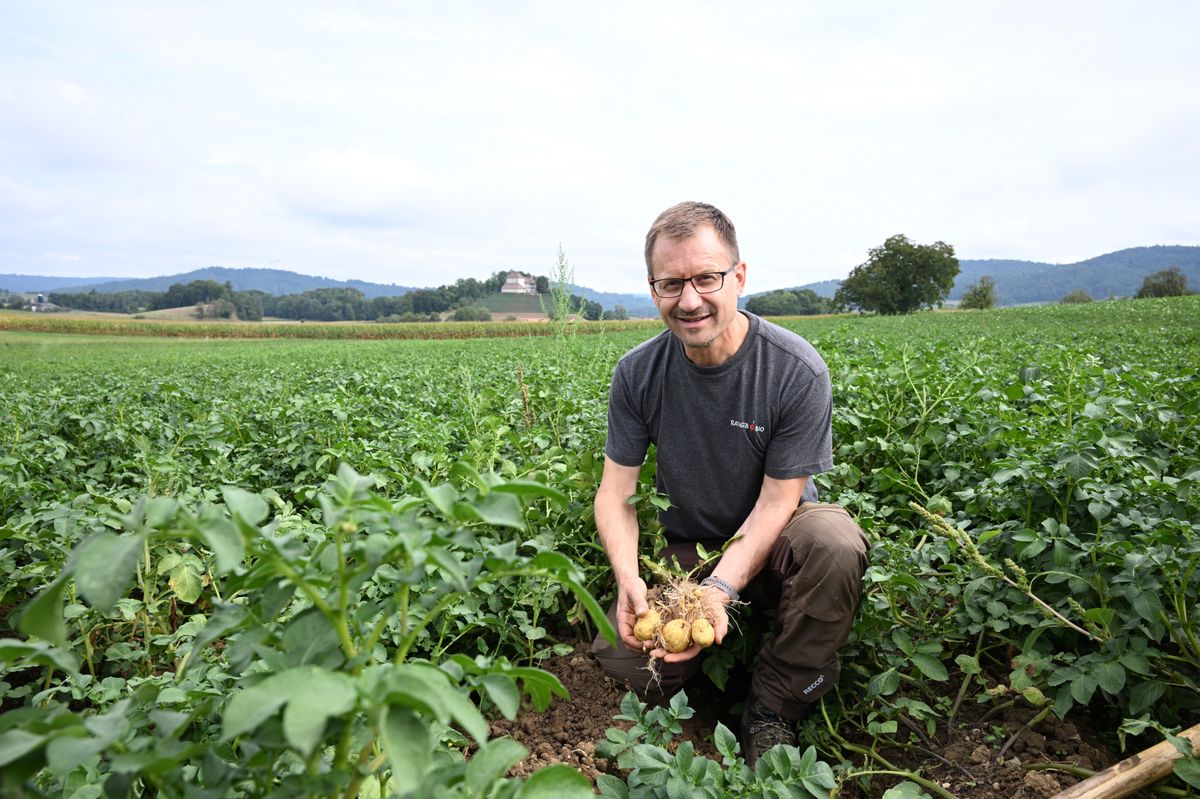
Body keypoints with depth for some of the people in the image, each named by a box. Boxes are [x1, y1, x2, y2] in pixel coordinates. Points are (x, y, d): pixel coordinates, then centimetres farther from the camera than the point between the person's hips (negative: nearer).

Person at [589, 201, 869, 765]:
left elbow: (776, 501, -18)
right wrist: (627, 577, -28)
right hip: (686, 548, 2)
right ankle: (724, 642, 14)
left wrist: (721, 588, -32)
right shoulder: (637, 373, -12)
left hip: (770, 544, -1)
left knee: (834, 540, -35)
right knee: (621, 660, -19)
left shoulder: (796, 370, -21)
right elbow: (615, 489, -9)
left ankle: (770, 713, -12)